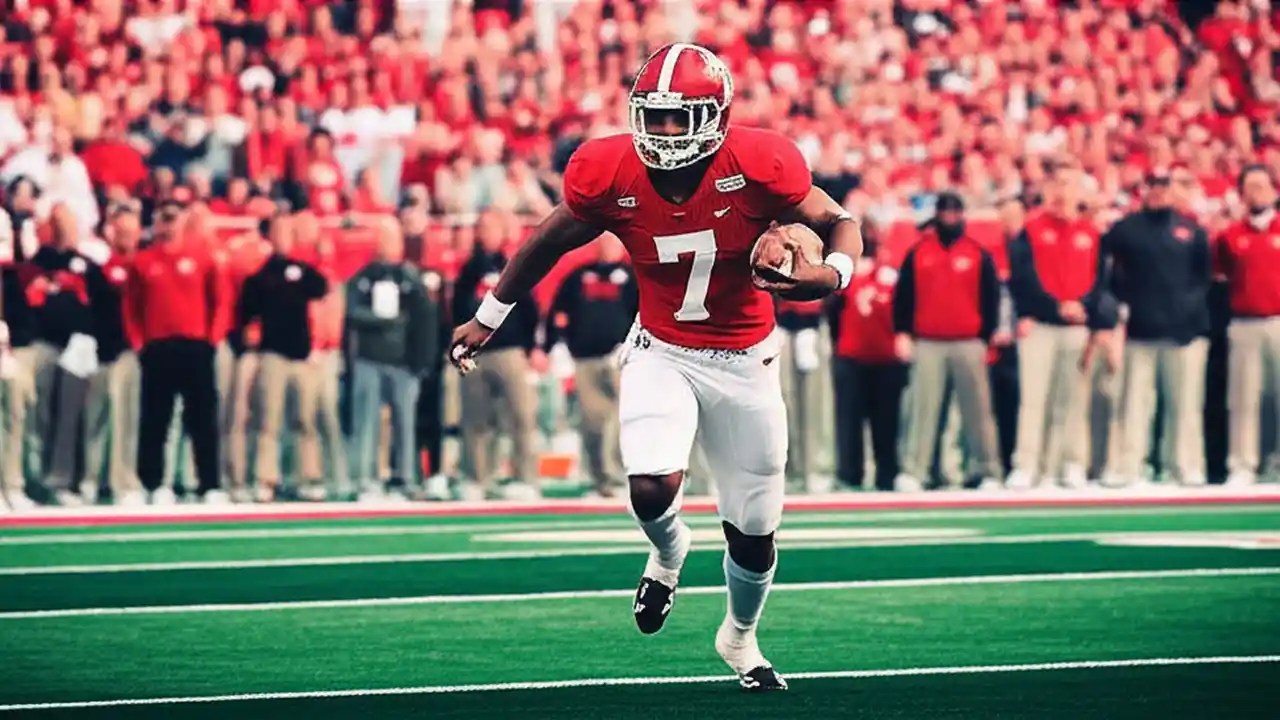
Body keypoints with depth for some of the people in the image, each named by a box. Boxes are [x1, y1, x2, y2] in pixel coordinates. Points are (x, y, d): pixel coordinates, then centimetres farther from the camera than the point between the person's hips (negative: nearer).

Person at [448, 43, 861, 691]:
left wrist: (831, 274, -31)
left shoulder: (758, 167, -22)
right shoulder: (610, 176, -17)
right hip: (661, 353, 0)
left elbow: (839, 223, -8)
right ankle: (668, 552, 14)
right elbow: (550, 242, 2)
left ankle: (740, 639, 40)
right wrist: (488, 318, 12)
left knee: (753, 533, 8)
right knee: (652, 487, -25)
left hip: (744, 362, 0)